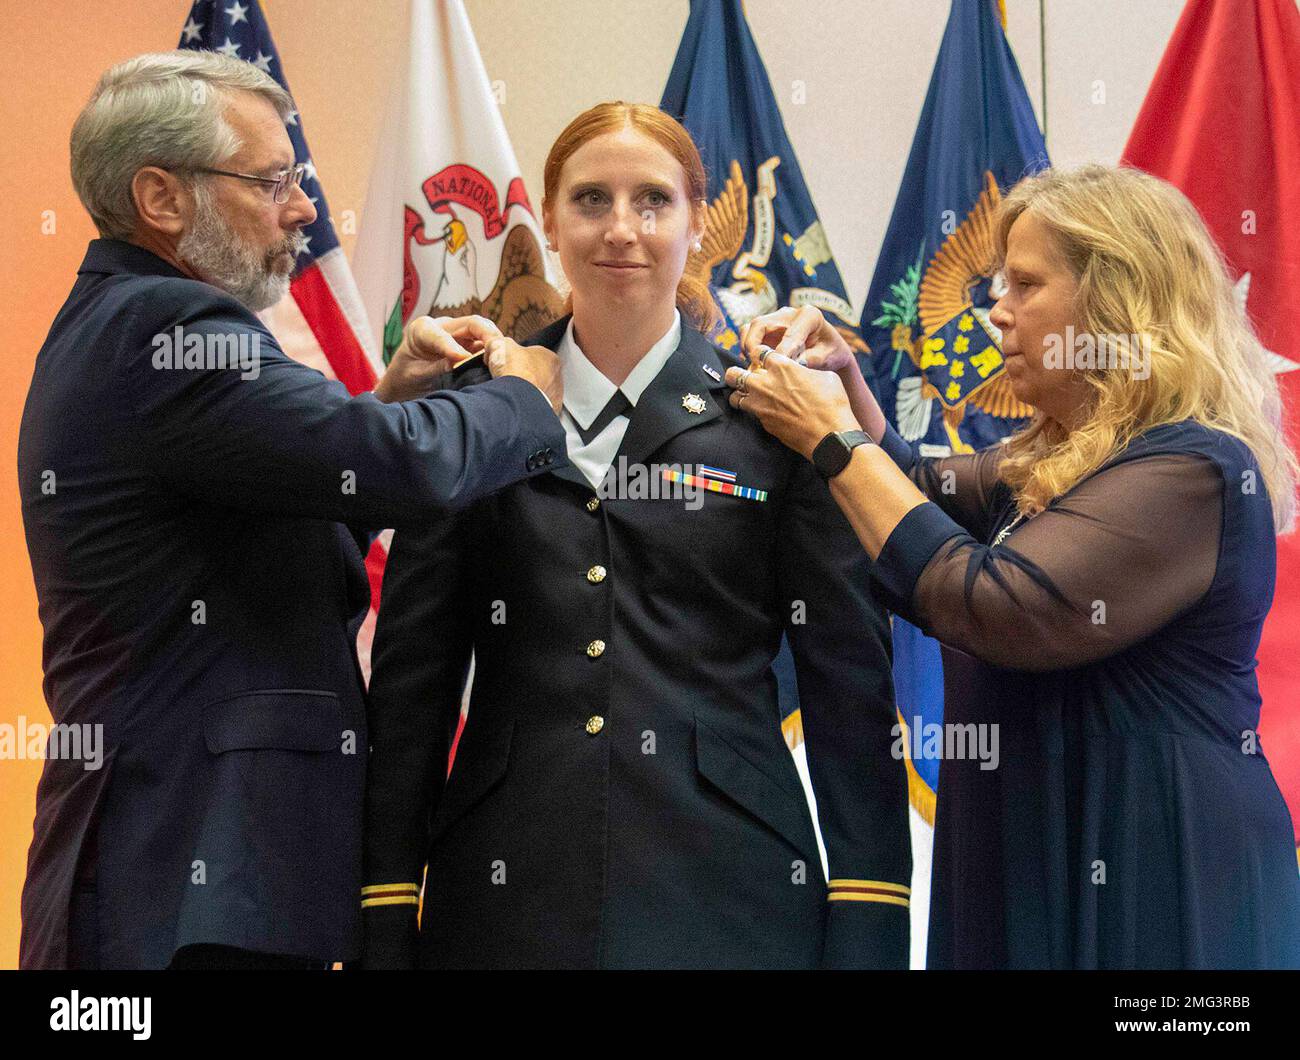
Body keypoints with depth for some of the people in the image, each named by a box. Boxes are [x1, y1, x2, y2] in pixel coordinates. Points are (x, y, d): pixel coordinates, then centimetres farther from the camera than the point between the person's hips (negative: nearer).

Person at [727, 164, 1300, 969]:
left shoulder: (1190, 470, -18)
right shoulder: (1069, 456, 12)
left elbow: (999, 612, -25)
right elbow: (926, 498, 26)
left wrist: (835, 440, -17)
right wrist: (842, 380, 7)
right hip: (1043, 859, 9)